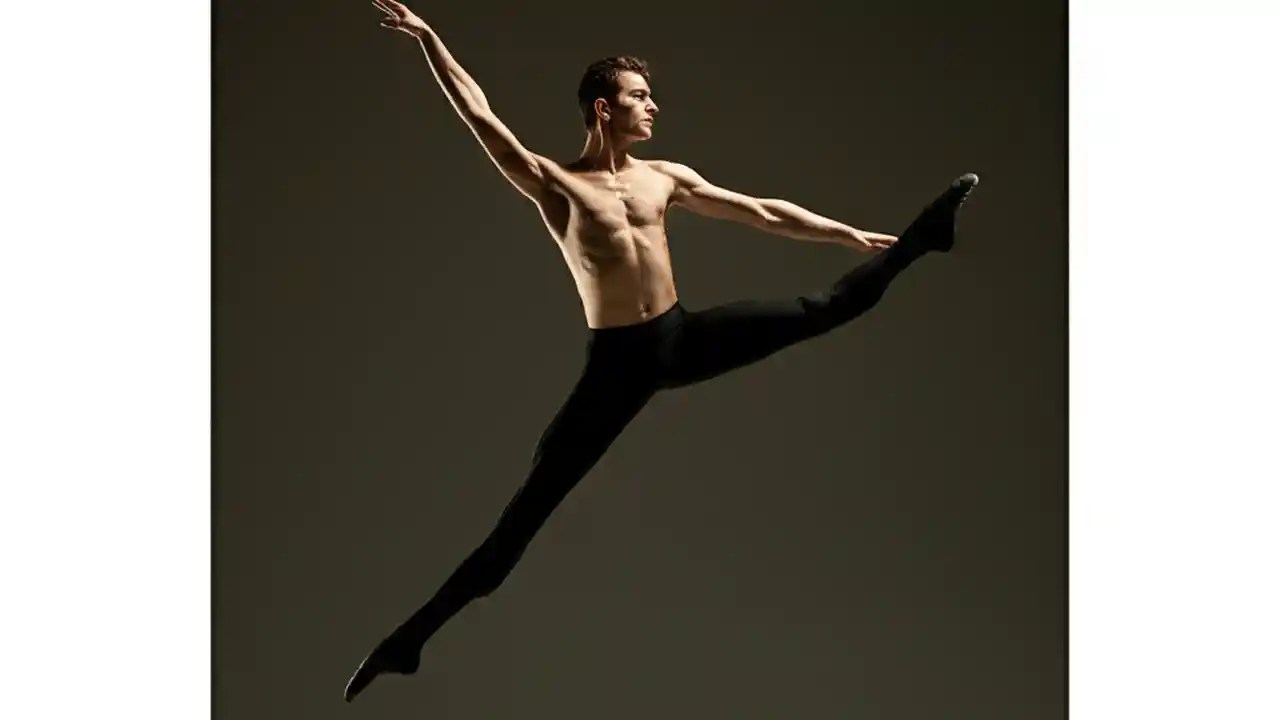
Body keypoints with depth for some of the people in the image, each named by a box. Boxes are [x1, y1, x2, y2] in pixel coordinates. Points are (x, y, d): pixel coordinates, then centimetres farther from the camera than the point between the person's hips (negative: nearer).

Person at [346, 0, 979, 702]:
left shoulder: (663, 177, 7)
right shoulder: (554, 184, -6)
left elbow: (760, 212, 14)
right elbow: (480, 116, -13)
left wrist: (848, 232, 17)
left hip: (683, 336, 4)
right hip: (617, 361, -4)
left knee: (824, 308, 6)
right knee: (528, 507, -7)